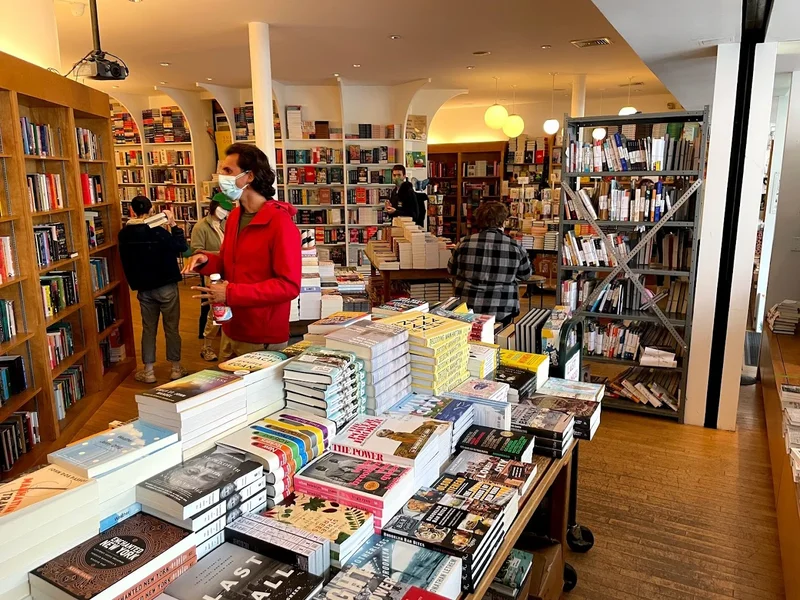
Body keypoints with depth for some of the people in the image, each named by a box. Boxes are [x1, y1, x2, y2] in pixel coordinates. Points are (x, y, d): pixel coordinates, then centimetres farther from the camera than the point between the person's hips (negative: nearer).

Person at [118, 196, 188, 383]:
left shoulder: (124, 234, -2)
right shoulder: (157, 231, -18)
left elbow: (126, 260, 10)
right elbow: (182, 247, -12)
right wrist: (173, 224, -8)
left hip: (143, 289, 4)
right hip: (166, 287, -4)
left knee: (148, 329, 13)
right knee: (172, 328, 7)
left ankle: (148, 371, 16)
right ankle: (176, 368, 15)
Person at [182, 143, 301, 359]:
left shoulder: (280, 223, -18)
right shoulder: (234, 216, 8)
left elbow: (289, 285, -23)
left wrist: (231, 294, -25)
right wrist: (205, 261, -3)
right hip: (231, 333, 8)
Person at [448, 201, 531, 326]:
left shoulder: (465, 243, -5)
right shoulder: (515, 247, -7)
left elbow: (452, 270, 11)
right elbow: (525, 275, 8)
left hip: (468, 308, 1)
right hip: (502, 311, -1)